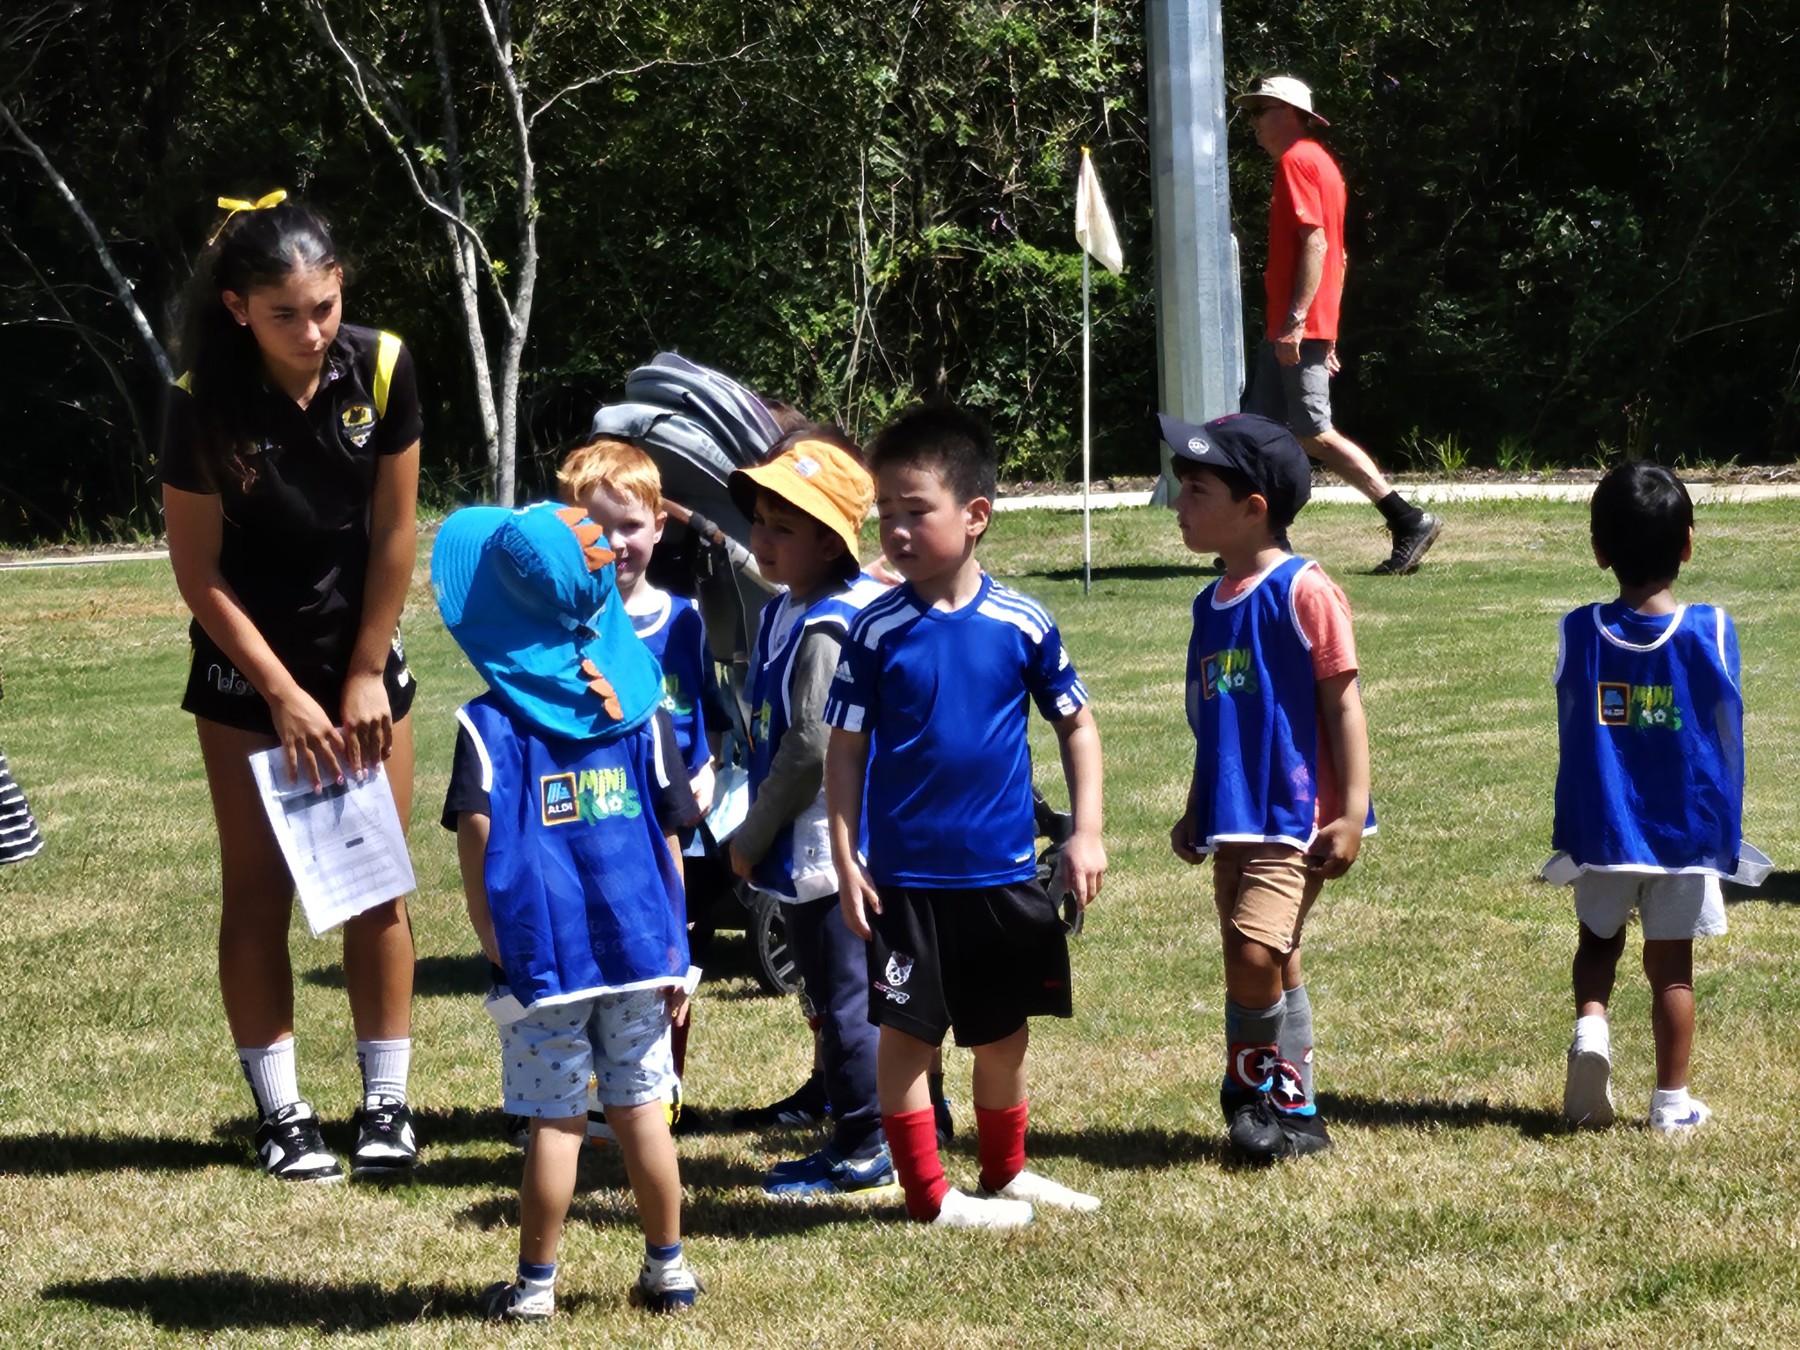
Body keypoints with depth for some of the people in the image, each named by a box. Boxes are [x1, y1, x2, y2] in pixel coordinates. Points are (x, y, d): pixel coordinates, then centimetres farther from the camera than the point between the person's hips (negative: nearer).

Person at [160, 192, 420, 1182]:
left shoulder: (381, 368, -15)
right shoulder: (205, 401, -21)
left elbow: (393, 533, -6)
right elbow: (199, 572, -14)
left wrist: (365, 676, -5)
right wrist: (285, 696, -14)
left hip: (362, 656, 2)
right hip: (248, 669, -2)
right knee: (260, 890, 0)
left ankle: (387, 1102, 10)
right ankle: (280, 1113, 6)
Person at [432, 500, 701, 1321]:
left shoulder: (491, 723, -7)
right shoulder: (643, 715, 4)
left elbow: (477, 839, -16)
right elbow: (669, 840, 6)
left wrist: (491, 938, -6)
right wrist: (676, 954, 12)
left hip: (543, 953, -3)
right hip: (639, 946, 3)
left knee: (556, 1119, 3)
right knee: (641, 1108, 12)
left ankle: (535, 1283, 11)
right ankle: (668, 1267, 21)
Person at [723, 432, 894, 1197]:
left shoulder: (827, 629, -20)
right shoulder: (785, 612, 11)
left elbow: (812, 749, -22)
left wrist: (753, 837, -14)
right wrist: (759, 834, 16)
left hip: (830, 849, -10)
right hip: (803, 852, 10)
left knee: (846, 1001, -2)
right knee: (831, 998, 17)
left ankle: (867, 1152, 6)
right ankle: (852, 1140, 26)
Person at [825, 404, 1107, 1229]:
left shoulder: (1021, 625, -4)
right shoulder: (876, 632, -6)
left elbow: (1076, 724, 6)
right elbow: (845, 749, -2)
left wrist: (1087, 833, 0)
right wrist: (845, 859, -7)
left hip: (1003, 872, 2)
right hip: (906, 874, -2)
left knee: (1004, 1030, 13)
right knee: (907, 1030, 2)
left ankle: (1006, 1173, 31)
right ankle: (927, 1192, 13)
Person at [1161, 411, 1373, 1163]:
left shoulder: (1303, 592, -11)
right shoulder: (1213, 605, 13)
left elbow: (1342, 705, -11)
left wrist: (1351, 813, -15)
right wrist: (1194, 813, 23)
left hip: (1294, 815, -8)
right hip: (1233, 820, 8)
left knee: (1254, 952, -19)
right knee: (1272, 969, 12)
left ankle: (1253, 1089, -2)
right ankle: (1293, 1115, 19)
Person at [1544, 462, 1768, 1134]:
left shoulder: (1579, 633, -7)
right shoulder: (1710, 632, -10)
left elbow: (1571, 741, 2)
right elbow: (1727, 738, -2)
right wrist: (1727, 834, 10)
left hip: (1602, 828, 1)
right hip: (1687, 830, -1)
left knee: (1598, 941, 20)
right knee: (1671, 966, 9)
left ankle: (1590, 1026, -7)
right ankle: (1671, 1103, 12)